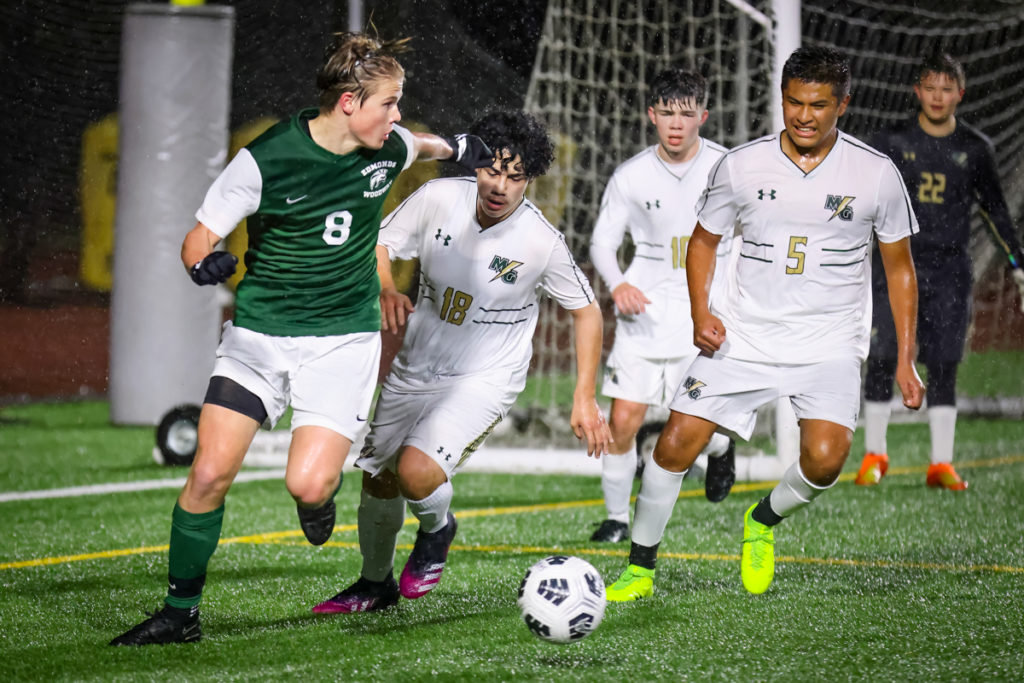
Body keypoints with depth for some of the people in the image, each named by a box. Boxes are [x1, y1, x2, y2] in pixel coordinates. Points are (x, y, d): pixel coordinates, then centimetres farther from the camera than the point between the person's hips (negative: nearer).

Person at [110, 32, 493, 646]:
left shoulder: (387, 147, -2)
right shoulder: (266, 159, -15)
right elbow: (199, 238, -9)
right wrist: (206, 262, -28)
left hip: (344, 338, 2)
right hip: (259, 333, -1)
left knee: (308, 485, -17)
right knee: (210, 473, -10)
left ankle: (320, 494, 21)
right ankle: (181, 613, 7)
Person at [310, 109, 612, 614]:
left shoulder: (543, 243, -20)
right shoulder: (439, 198, -14)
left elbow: (586, 310, -5)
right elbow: (378, 247, -2)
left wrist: (585, 397, -7)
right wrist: (385, 290, -24)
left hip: (483, 381, -4)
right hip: (414, 371, 4)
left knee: (417, 472, -26)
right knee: (378, 479, 14)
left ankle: (436, 530, 11)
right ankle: (376, 583, 42)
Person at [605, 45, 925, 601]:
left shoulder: (876, 174, -3)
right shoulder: (741, 166, -3)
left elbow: (899, 268, 5)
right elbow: (704, 239, 12)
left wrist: (905, 360, 1)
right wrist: (701, 314, -4)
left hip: (830, 343, -1)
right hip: (742, 337, 1)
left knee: (825, 458, -22)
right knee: (676, 444, -9)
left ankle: (764, 522, 11)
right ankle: (640, 569, 11)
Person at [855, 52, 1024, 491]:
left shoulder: (974, 149, 7)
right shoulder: (892, 144, 3)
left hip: (949, 272, 1)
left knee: (943, 366, -2)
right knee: (882, 359, -7)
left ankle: (941, 463, 3)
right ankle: (874, 455, 5)